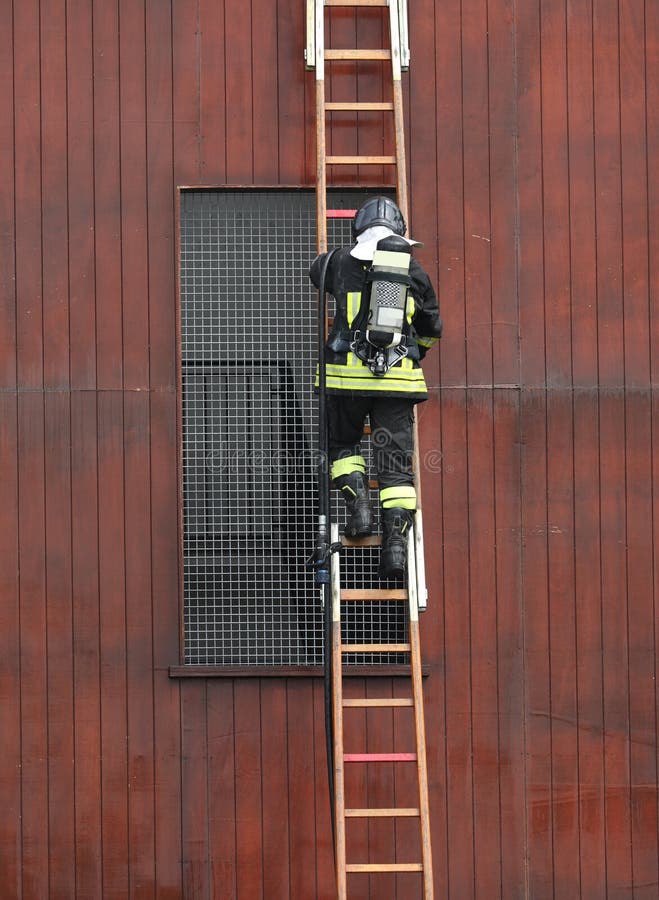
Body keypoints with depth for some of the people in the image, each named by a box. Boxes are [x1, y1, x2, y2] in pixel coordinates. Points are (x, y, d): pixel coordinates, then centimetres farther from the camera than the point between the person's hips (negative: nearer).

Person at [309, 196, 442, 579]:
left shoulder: (342, 262, 2)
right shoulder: (414, 270, 7)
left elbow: (316, 269, 27)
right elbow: (432, 328, 19)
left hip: (348, 375, -1)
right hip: (398, 378, 1)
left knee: (342, 443, 23)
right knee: (395, 463, 4)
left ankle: (359, 507, 4)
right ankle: (396, 541, -5)